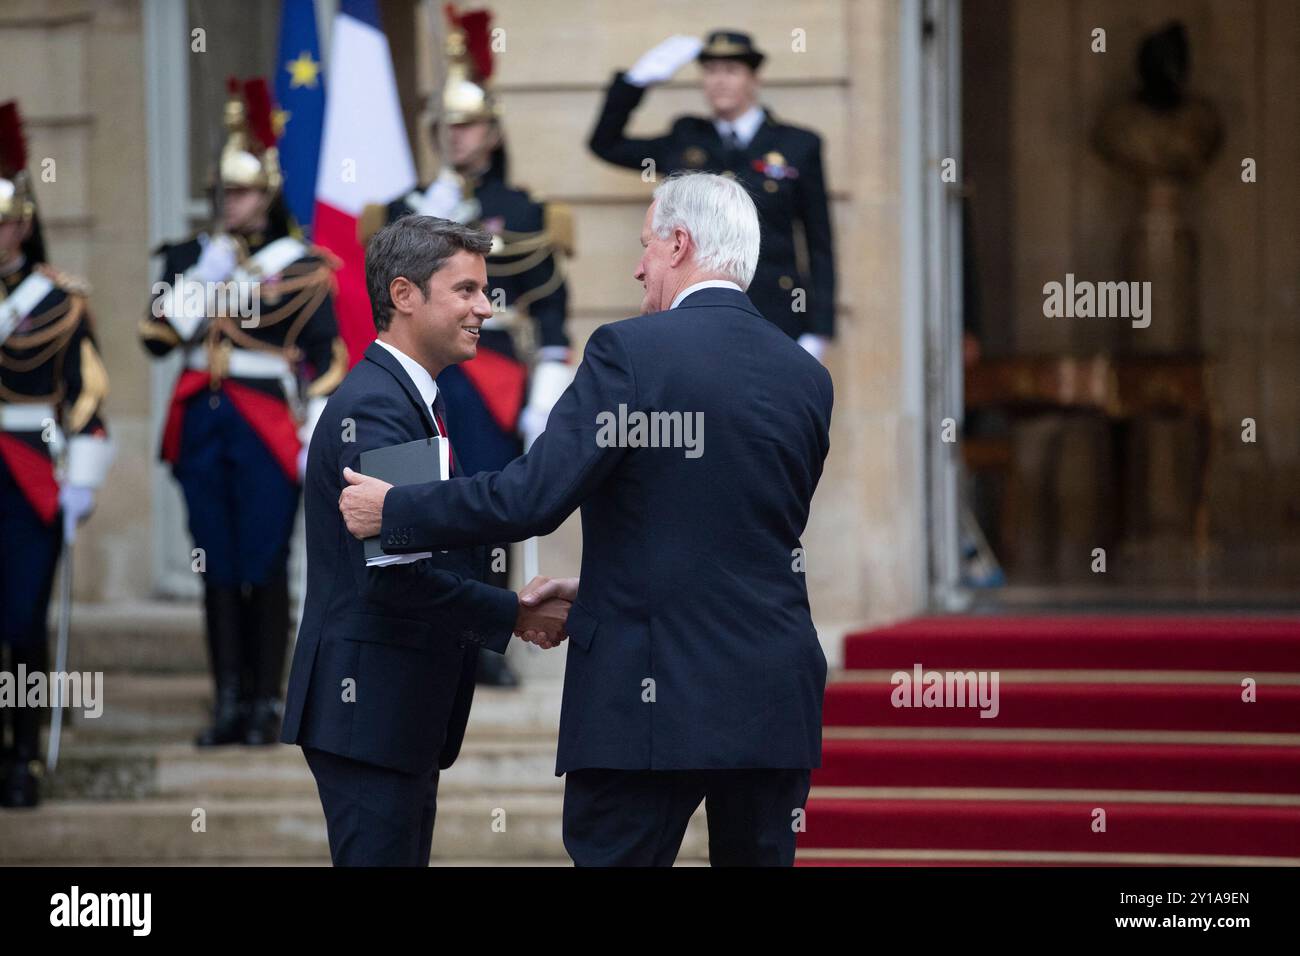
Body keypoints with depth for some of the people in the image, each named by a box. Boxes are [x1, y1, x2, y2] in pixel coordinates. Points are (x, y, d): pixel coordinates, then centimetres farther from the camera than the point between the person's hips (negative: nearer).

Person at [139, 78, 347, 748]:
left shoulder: (299, 268, 1)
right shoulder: (190, 258, 11)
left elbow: (325, 360, -2)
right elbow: (158, 336, -2)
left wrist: (317, 440, -8)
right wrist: (206, 272, -8)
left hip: (269, 432, -4)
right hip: (202, 428, 4)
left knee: (264, 566, -1)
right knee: (217, 567, 5)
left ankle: (266, 705, 6)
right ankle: (229, 703, 10)